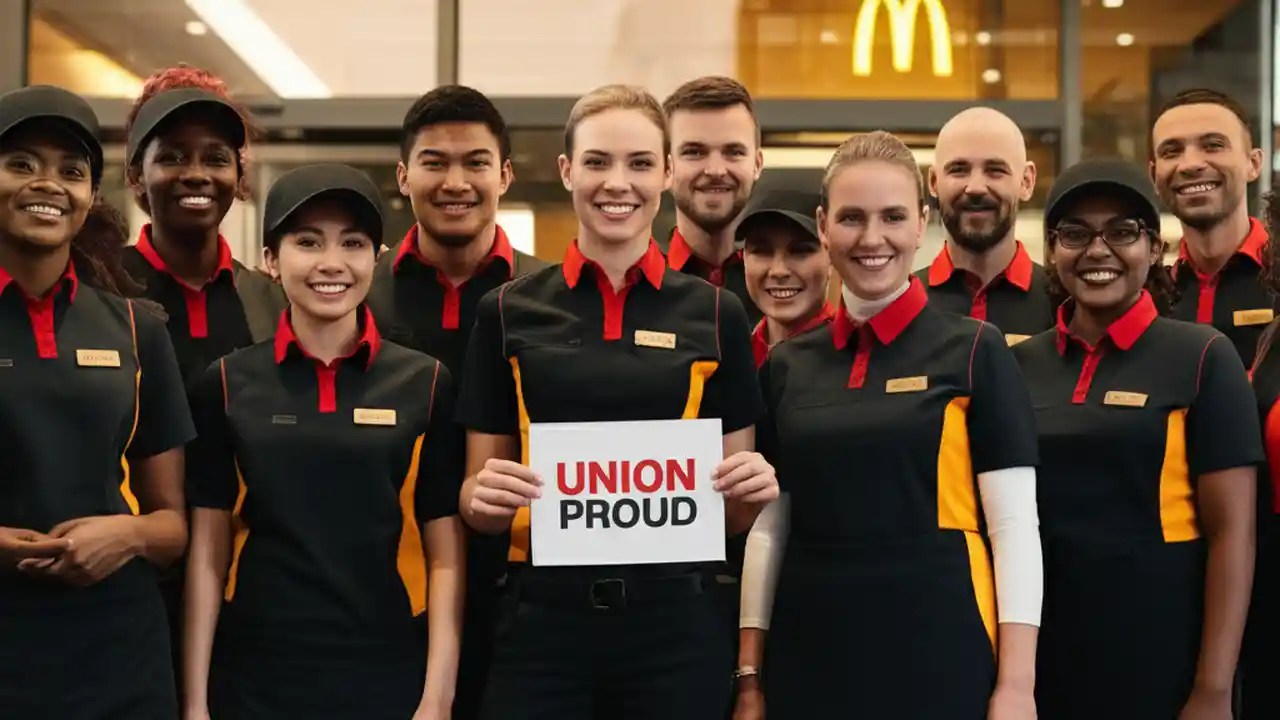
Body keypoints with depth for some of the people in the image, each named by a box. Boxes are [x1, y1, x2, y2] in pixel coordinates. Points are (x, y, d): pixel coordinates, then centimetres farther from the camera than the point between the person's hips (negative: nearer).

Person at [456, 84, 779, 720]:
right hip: (543, 615, 0)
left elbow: (734, 514, 8)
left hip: (675, 617, 0)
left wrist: (753, 490, -12)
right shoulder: (508, 312, 3)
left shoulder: (715, 314, 4)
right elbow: (477, 494, 7)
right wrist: (484, 496, -14)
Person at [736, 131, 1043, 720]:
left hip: (938, 656, -3)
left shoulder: (974, 351, -3)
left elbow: (1015, 526, -5)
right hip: (809, 658, 3)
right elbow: (768, 529, 9)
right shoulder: (787, 366, 7)